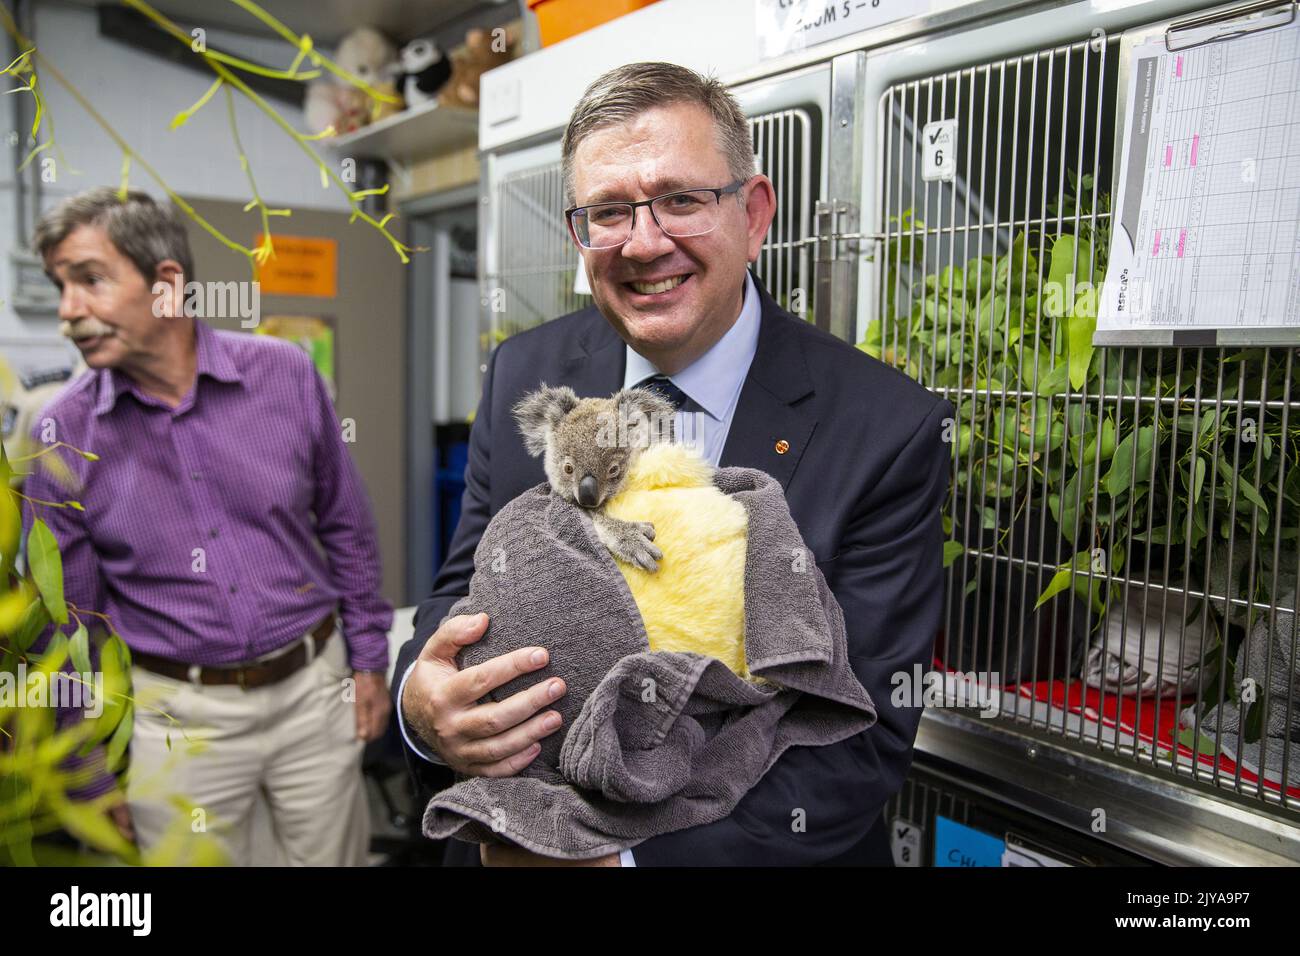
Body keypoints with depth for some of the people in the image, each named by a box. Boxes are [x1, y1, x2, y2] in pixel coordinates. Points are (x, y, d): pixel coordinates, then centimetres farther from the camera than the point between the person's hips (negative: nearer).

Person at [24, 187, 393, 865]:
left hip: (314, 687, 1)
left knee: (335, 856, 17)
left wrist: (369, 658, 6)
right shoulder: (59, 439, -8)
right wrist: (90, 780, 3)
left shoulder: (284, 374, -8)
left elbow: (346, 527, 3)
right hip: (179, 718, -1)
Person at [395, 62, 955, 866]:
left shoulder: (890, 431, -21)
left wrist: (631, 851, -28)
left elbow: (868, 739, -21)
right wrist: (422, 701, -27)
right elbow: (467, 590, -5)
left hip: (753, 846, -3)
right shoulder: (522, 376, -10)